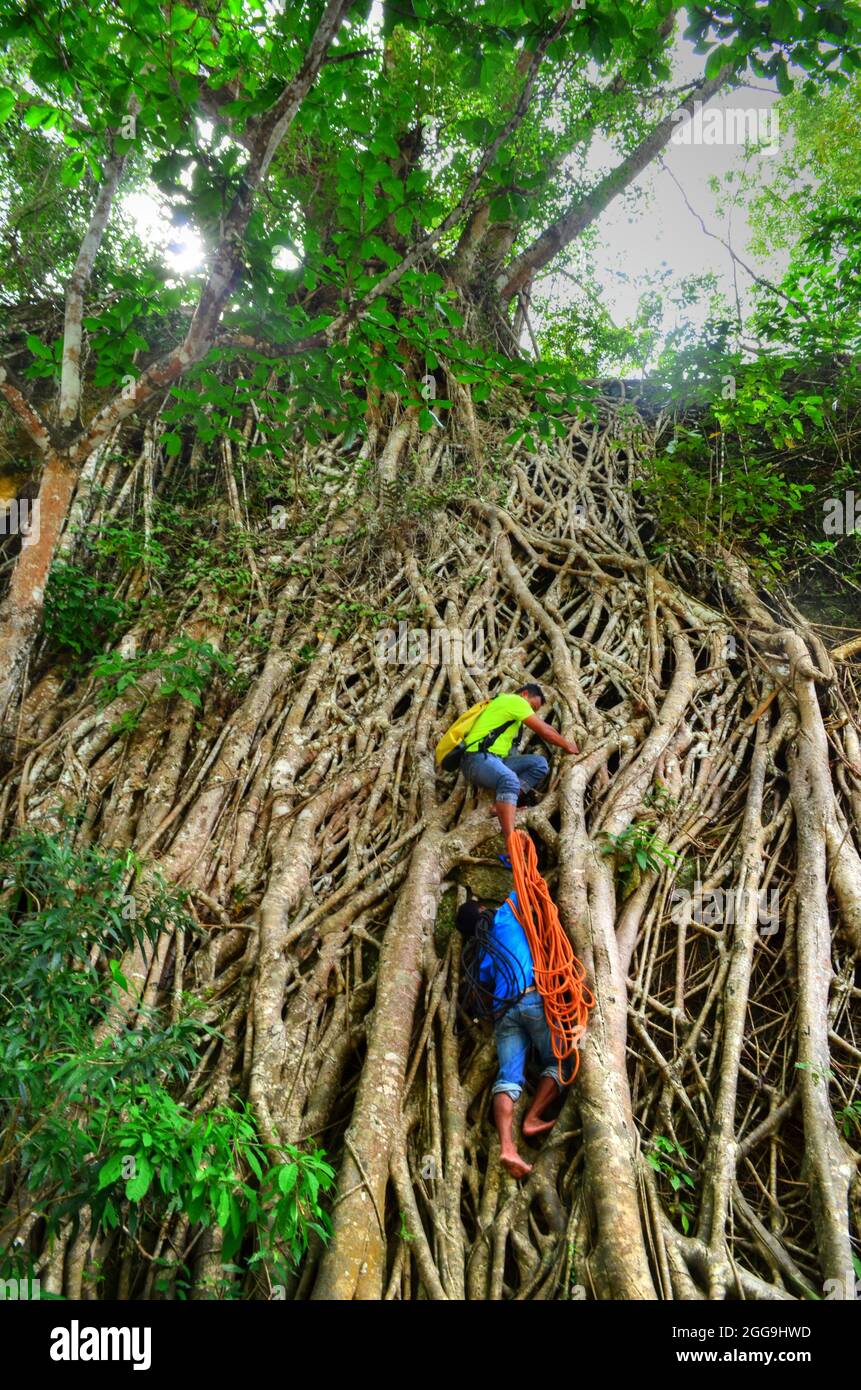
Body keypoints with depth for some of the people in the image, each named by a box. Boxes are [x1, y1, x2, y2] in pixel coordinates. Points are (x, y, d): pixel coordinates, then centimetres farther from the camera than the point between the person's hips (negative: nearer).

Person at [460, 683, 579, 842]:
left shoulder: (506, 704, 27)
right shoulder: (515, 700, -2)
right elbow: (544, 731, 1)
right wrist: (567, 746, 15)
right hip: (478, 758, -10)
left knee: (539, 763, -3)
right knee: (510, 780, -38)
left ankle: (501, 806, -15)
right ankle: (511, 840, -53)